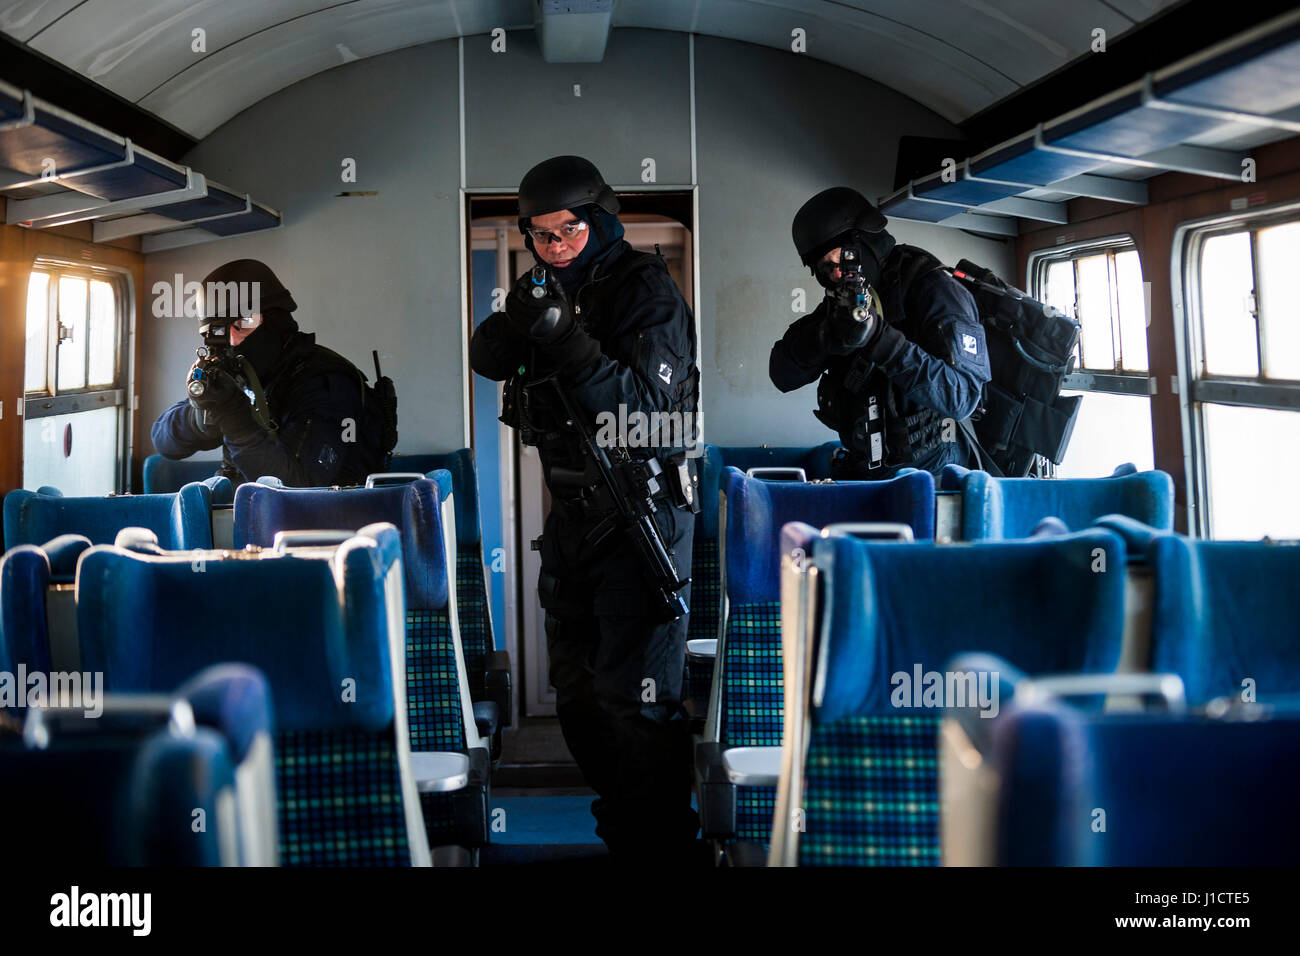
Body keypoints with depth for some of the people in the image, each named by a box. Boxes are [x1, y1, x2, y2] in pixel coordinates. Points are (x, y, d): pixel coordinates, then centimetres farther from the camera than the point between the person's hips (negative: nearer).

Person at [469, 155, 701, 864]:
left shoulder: (646, 289, -12)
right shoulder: (545, 287, 9)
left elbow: (647, 407, -21)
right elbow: (485, 360, 2)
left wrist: (570, 343, -31)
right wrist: (513, 322, -19)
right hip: (571, 507, 8)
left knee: (635, 697, -8)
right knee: (575, 685, 17)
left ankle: (659, 841, 5)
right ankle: (614, 814, 35)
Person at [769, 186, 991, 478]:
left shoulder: (935, 290, -9)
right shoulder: (846, 301, 9)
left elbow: (962, 396, -20)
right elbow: (783, 375, 2)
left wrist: (881, 338, -28)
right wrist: (826, 334, -18)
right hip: (862, 470, 5)